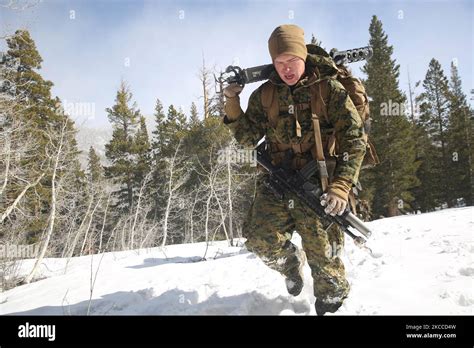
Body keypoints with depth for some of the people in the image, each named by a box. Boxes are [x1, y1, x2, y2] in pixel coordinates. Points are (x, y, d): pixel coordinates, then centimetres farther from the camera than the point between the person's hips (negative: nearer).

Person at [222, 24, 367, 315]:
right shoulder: (265, 94, 8)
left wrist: (341, 186, -17)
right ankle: (291, 261, 20)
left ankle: (332, 303, 30)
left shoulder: (329, 89, -2)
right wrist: (232, 101, -5)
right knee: (261, 239, -14)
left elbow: (355, 139, -5)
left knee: (323, 258, -1)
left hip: (318, 185, -3)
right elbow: (247, 138, 8)